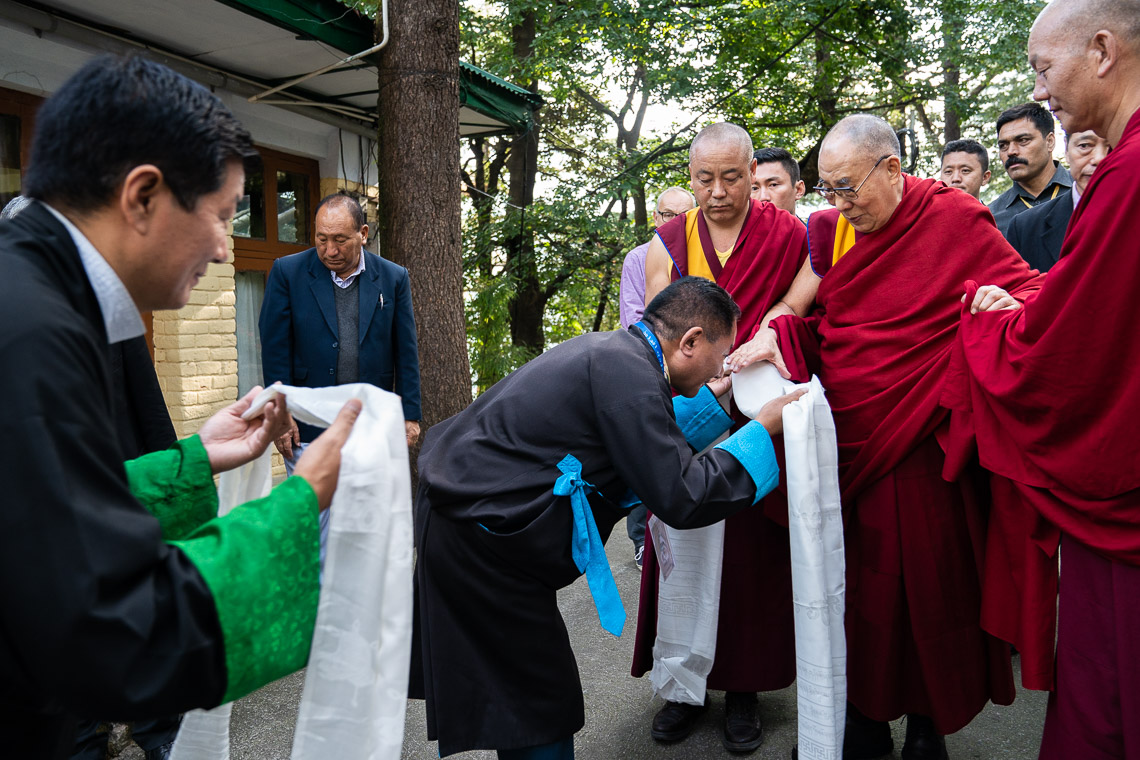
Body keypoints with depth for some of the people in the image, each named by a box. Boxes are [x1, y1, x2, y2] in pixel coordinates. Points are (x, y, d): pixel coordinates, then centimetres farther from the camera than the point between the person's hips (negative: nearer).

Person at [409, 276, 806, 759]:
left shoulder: (606, 349, 8)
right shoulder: (628, 372, -21)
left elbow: (647, 444, 19)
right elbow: (679, 498, -18)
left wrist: (715, 397, 18)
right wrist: (764, 429, -9)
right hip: (481, 540, -10)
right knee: (542, 704, 3)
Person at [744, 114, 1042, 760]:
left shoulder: (954, 217, -5)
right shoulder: (831, 230, 8)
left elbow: (1033, 292, -2)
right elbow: (793, 308, 10)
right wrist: (771, 336, -12)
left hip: (922, 442, -4)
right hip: (848, 441, 4)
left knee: (928, 581, 6)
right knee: (858, 580, 11)